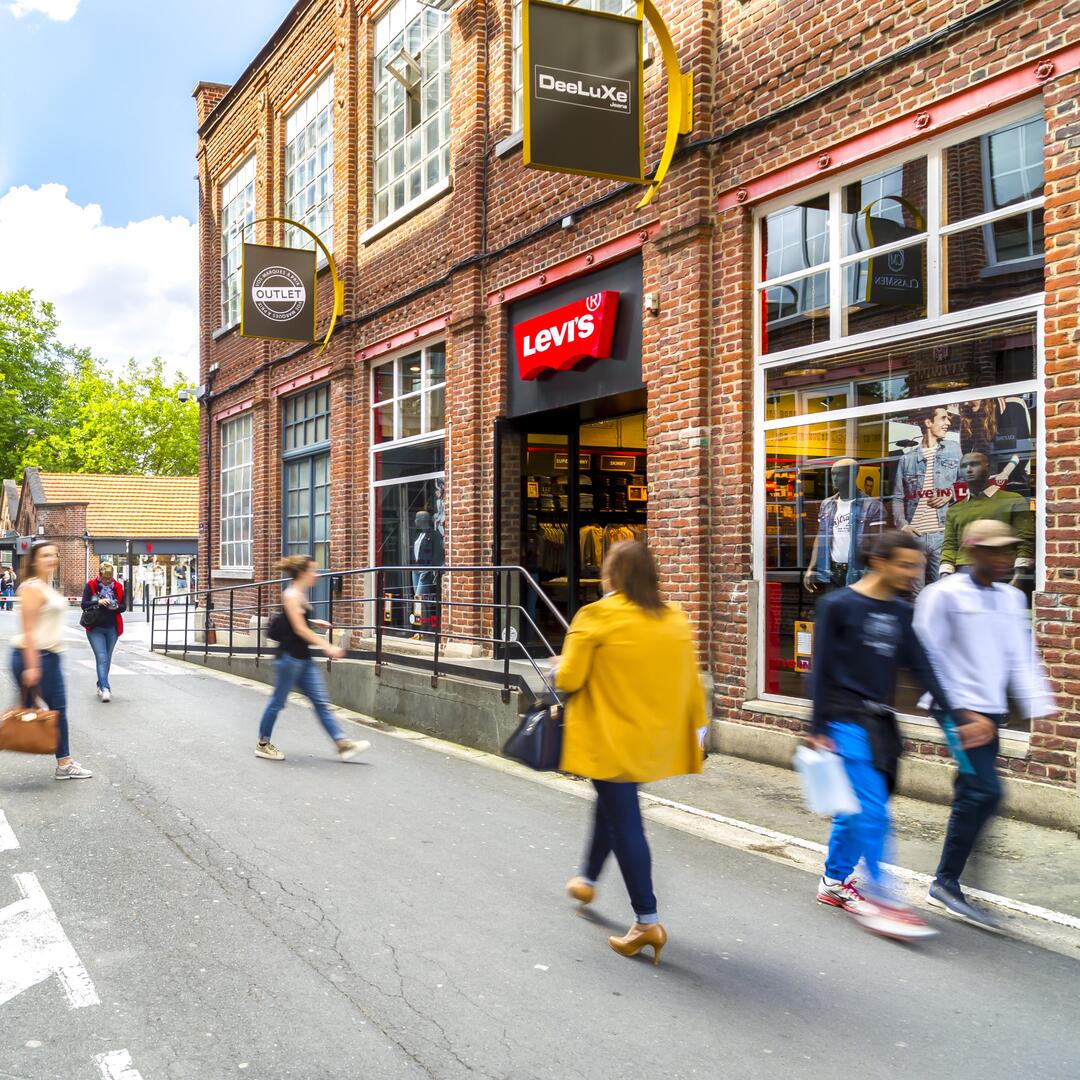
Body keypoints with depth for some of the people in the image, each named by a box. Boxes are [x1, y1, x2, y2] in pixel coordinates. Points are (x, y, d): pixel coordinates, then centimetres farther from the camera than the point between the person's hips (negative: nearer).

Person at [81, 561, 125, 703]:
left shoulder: (118, 587, 4)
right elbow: (84, 605, -7)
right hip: (95, 628, -3)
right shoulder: (90, 586, -4)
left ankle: (101, 684, 27)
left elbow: (123, 606, 8)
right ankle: (105, 688, -19)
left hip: (112, 629, 3)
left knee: (107, 658, 12)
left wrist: (116, 607, -15)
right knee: (101, 658, -13)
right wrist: (98, 602, -24)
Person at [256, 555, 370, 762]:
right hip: (289, 657, -9)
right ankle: (263, 744, 19)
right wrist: (328, 647, -23)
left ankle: (343, 744, 1)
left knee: (321, 702, 4)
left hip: (303, 659, 9)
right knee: (278, 701, 4)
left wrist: (314, 622, 17)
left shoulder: (300, 595, 13)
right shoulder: (291, 595, -15)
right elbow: (300, 629, -21)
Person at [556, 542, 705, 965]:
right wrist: (695, 731, 17)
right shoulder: (676, 621, 4)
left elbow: (568, 679, -10)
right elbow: (691, 684, 8)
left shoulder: (596, 617, -12)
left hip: (612, 739, -6)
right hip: (655, 740, 6)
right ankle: (588, 878, 44)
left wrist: (560, 669, 12)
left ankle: (647, 921, -1)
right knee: (612, 806, 26)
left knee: (624, 821, -1)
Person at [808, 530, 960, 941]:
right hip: (847, 720, -6)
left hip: (881, 722, 6)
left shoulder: (901, 612, 9)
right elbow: (821, 670, -8)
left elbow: (921, 665, 7)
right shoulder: (838, 606, -9)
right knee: (873, 811, -10)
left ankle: (835, 881, 27)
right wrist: (817, 729, -9)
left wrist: (951, 713, -2)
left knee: (856, 808, 12)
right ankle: (879, 901, -4)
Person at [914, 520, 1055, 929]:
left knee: (971, 795, 8)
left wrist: (1039, 707, 4)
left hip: (990, 711, 7)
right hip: (960, 709, -7)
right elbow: (930, 657, -9)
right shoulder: (944, 595, -8)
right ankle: (947, 883, -3)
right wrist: (959, 714, -12)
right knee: (985, 791, -15)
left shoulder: (1012, 599, 13)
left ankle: (946, 884, 18)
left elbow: (1022, 659, 15)